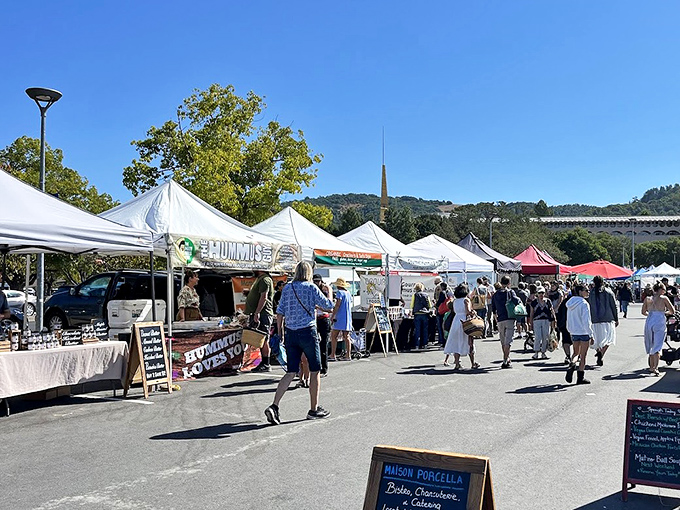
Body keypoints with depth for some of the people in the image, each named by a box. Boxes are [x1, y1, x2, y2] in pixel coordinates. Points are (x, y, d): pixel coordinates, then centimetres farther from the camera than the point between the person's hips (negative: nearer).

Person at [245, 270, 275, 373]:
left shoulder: (265, 279, -11)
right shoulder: (260, 279, 22)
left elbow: (264, 297, -20)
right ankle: (264, 363, 15)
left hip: (263, 313, -10)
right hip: (258, 314, 10)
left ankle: (266, 365, -6)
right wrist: (255, 314, 24)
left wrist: (257, 313, -24)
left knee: (264, 340, -8)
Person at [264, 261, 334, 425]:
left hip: (290, 333, 5)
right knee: (314, 371, 10)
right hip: (307, 332, -5)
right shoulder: (311, 287, -5)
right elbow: (328, 306, 1)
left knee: (291, 372, 7)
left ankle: (274, 406, -7)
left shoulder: (287, 288, 8)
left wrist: (280, 333, 14)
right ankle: (314, 409, 17)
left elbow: (280, 313, 6)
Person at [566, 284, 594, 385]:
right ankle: (580, 377, 9)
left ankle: (571, 369, 0)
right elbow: (586, 321, -18)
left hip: (574, 332, 6)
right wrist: (591, 334, -13)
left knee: (576, 353, 21)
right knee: (583, 355, 4)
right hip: (584, 332, -6)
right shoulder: (584, 304, -16)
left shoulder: (570, 303, 6)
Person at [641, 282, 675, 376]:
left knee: (650, 345, 17)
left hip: (649, 322, 4)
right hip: (660, 322, -4)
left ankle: (651, 367, 25)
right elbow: (672, 311, 1)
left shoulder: (648, 299, 9)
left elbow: (643, 312, 13)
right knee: (657, 346, -3)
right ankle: (655, 367, -13)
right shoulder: (664, 298, -1)